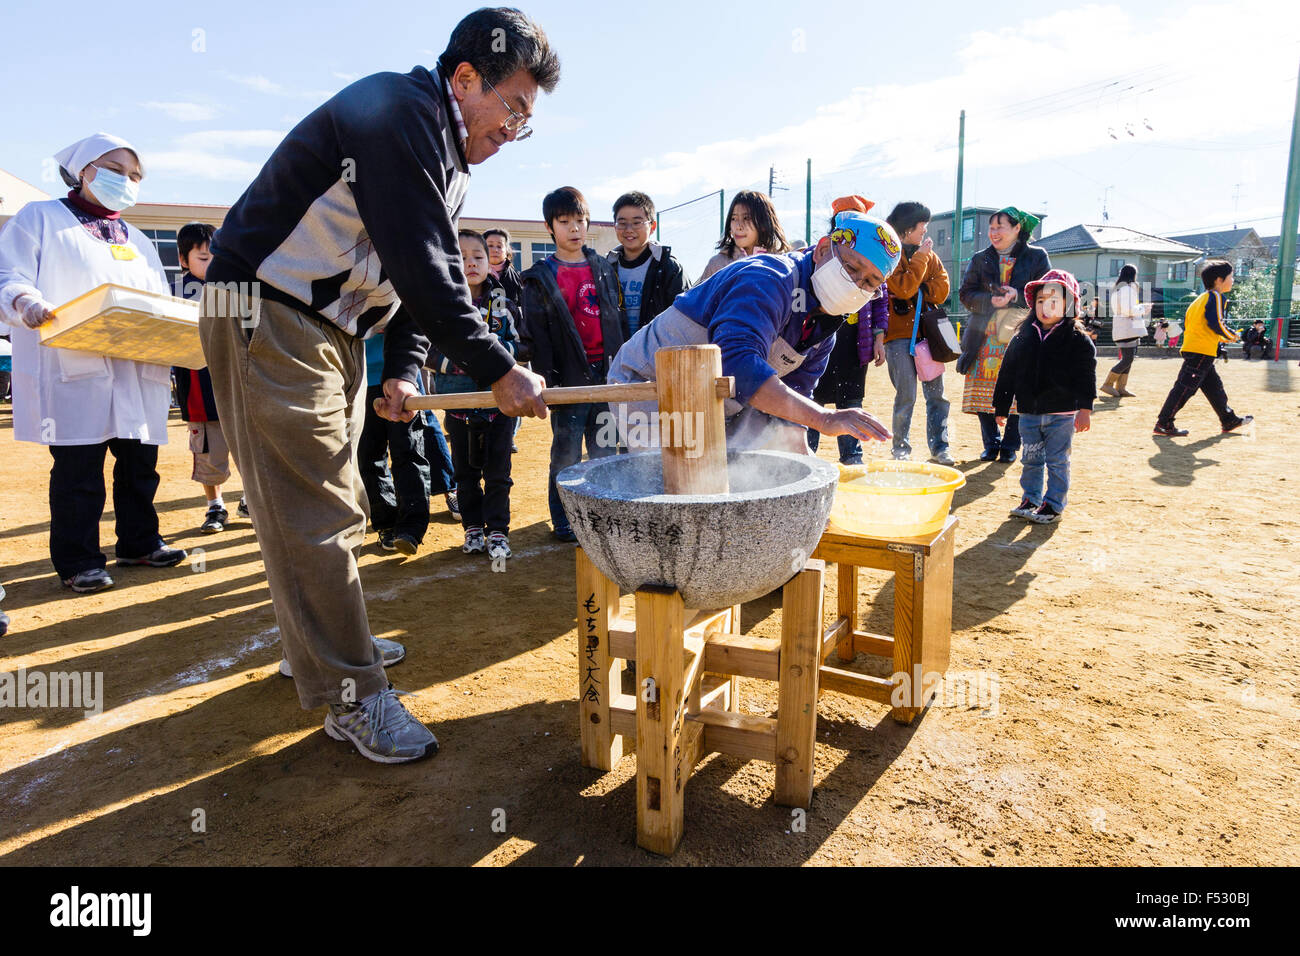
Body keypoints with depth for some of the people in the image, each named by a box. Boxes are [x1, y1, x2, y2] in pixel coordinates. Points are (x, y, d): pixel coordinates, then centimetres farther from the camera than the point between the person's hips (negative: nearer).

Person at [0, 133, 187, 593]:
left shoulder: (137, 240, 27)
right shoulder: (40, 219, 9)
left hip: (139, 373, 6)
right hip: (74, 370, -5)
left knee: (140, 460, 7)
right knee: (78, 467, -5)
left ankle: (139, 542, 21)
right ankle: (78, 560, 4)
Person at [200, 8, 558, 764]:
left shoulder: (448, 156, 14)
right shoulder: (399, 113, -18)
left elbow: (434, 274, 13)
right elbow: (420, 267, -26)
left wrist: (405, 370, 0)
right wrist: (498, 369, -21)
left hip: (333, 328, 10)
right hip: (267, 318, -10)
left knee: (335, 500, 17)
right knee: (312, 513, -7)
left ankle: (332, 640, 34)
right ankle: (353, 696, 2)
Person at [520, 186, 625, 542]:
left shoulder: (604, 269, 13)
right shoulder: (540, 278, 2)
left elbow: (619, 320, 14)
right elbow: (536, 334, -2)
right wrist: (546, 378, -11)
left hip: (607, 373, 3)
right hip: (570, 376, -3)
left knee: (605, 452, 8)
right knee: (567, 453, 2)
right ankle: (563, 520, 16)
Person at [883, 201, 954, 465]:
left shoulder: (929, 255, 15)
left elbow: (941, 291, 4)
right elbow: (903, 288, -18)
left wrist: (916, 289, -10)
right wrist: (920, 256, -11)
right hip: (900, 335, -5)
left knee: (936, 393, 4)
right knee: (906, 397, -6)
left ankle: (939, 448, 12)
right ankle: (901, 450, 7)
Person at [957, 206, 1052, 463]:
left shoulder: (1037, 257, 5)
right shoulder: (980, 259, 11)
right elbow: (965, 294, 6)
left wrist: (1016, 296, -15)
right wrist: (990, 300, -13)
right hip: (985, 338, 2)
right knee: (982, 392, -1)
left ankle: (1010, 446, 13)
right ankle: (991, 444, 16)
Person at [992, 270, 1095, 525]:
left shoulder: (1078, 340, -5)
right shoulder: (1023, 337, 4)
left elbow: (1086, 376, -9)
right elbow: (1007, 373, 9)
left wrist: (1085, 409, -18)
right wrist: (1001, 408, 9)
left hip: (1062, 413, -3)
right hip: (1029, 412, 3)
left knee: (1057, 462, 4)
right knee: (1031, 460, 12)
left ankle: (1054, 505, 13)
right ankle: (1031, 499, 26)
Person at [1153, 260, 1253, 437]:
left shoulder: (1201, 298, 21)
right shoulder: (1216, 296, -7)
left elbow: (1186, 323, 21)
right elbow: (1215, 322, -18)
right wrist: (1231, 336, -2)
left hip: (1192, 348, 10)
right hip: (1202, 351, -10)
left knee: (1214, 386, 17)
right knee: (1185, 387, -10)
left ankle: (1229, 421, 27)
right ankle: (1163, 424, -11)